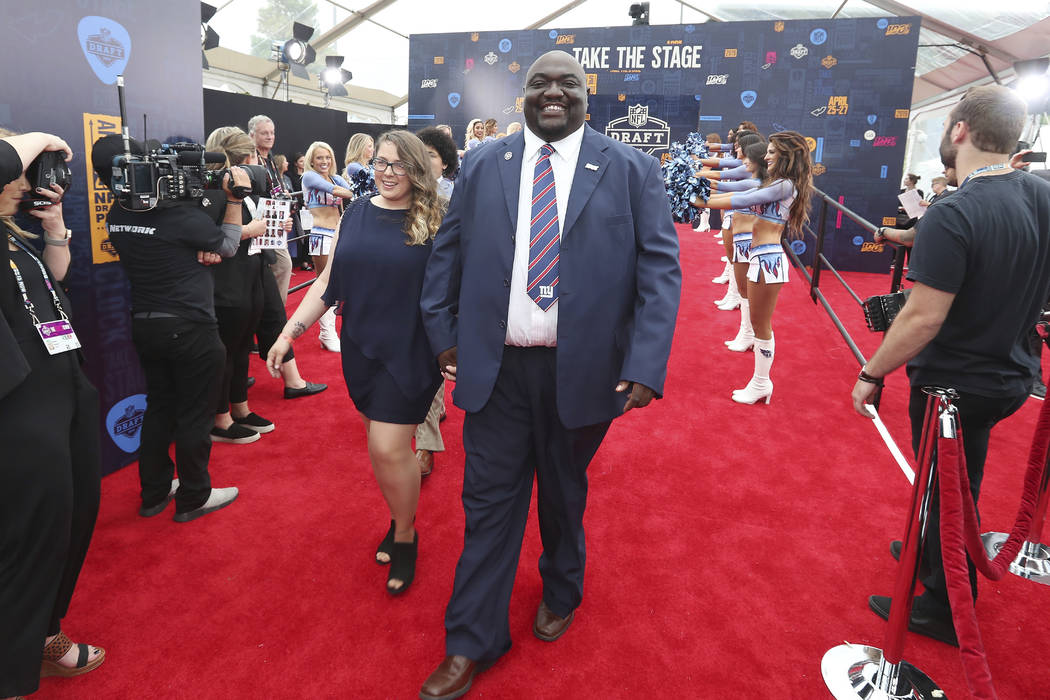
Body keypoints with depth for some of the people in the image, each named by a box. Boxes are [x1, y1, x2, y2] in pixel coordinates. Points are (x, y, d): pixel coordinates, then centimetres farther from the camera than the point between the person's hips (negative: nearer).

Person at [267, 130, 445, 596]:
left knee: (388, 450, -5)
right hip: (360, 349, 5)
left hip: (409, 353, -4)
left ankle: (405, 537, 19)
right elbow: (329, 281, 8)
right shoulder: (356, 213, 5)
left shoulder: (433, 222, -7)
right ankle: (401, 517, 38)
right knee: (384, 443, 15)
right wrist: (288, 333, 4)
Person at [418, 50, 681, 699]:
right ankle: (472, 643, 26)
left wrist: (646, 365, -15)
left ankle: (561, 594, 47)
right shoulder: (482, 165, 6)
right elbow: (448, 252, 11)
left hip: (582, 370, -1)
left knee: (565, 494, 18)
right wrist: (444, 332, 5)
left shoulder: (632, 169, -1)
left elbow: (660, 268, -6)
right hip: (496, 366, 2)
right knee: (489, 501, 9)